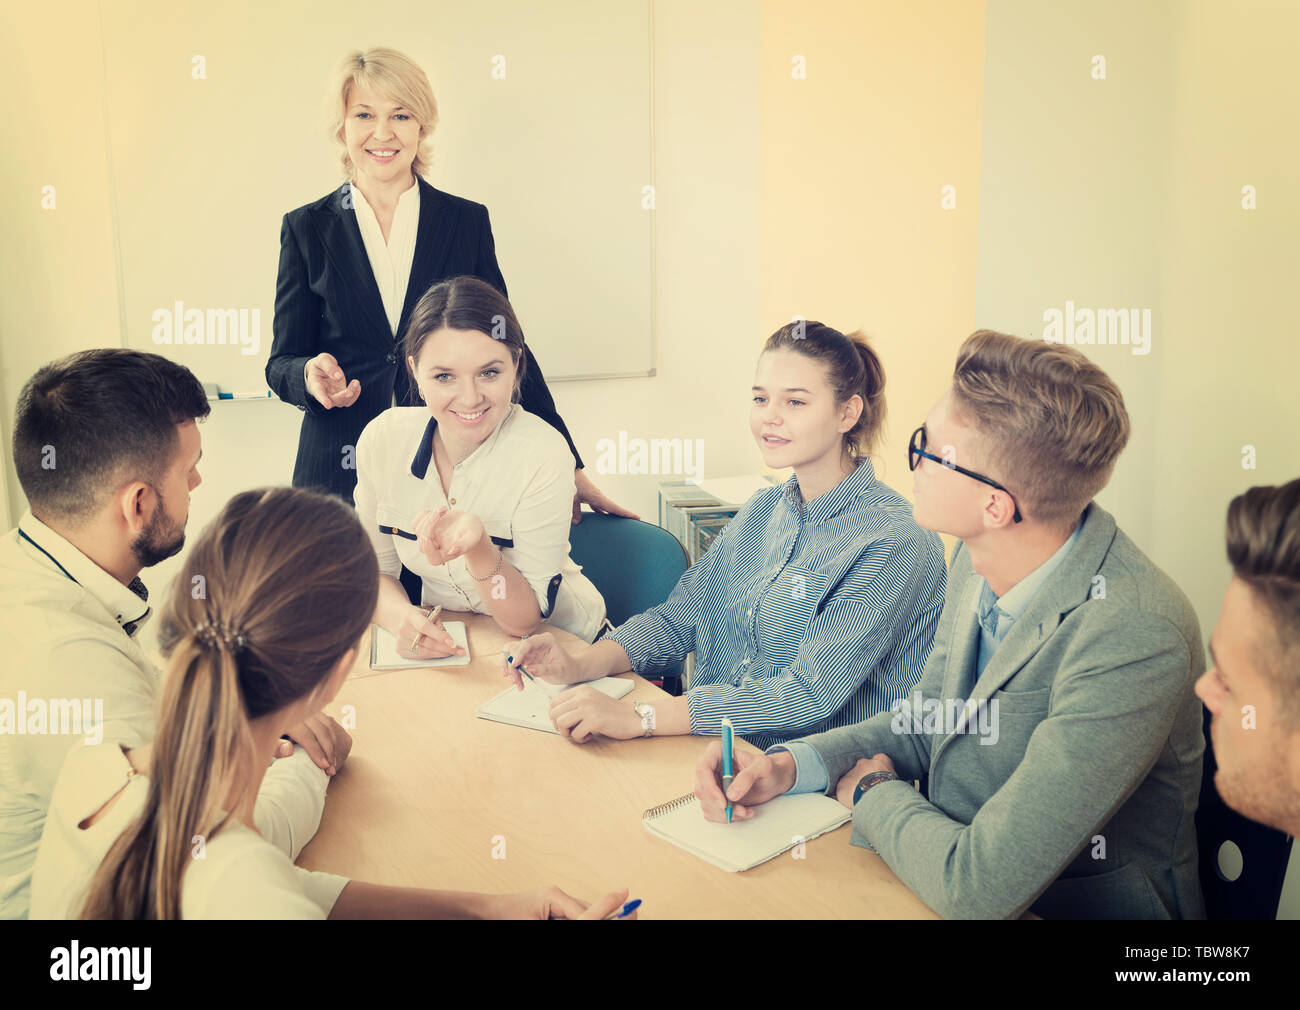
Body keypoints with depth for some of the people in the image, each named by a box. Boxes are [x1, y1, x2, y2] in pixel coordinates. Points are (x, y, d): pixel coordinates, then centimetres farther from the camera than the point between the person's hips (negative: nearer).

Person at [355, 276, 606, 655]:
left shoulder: (543, 455, -21)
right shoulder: (382, 439, -11)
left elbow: (525, 619, -18)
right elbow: (375, 571, 1)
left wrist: (478, 547, -37)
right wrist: (401, 617, -22)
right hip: (436, 641, 3)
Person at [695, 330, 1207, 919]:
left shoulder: (1136, 640, -31)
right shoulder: (977, 560, -6)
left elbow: (976, 888, -30)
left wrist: (871, 790, -11)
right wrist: (788, 766, -7)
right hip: (945, 882, 6)